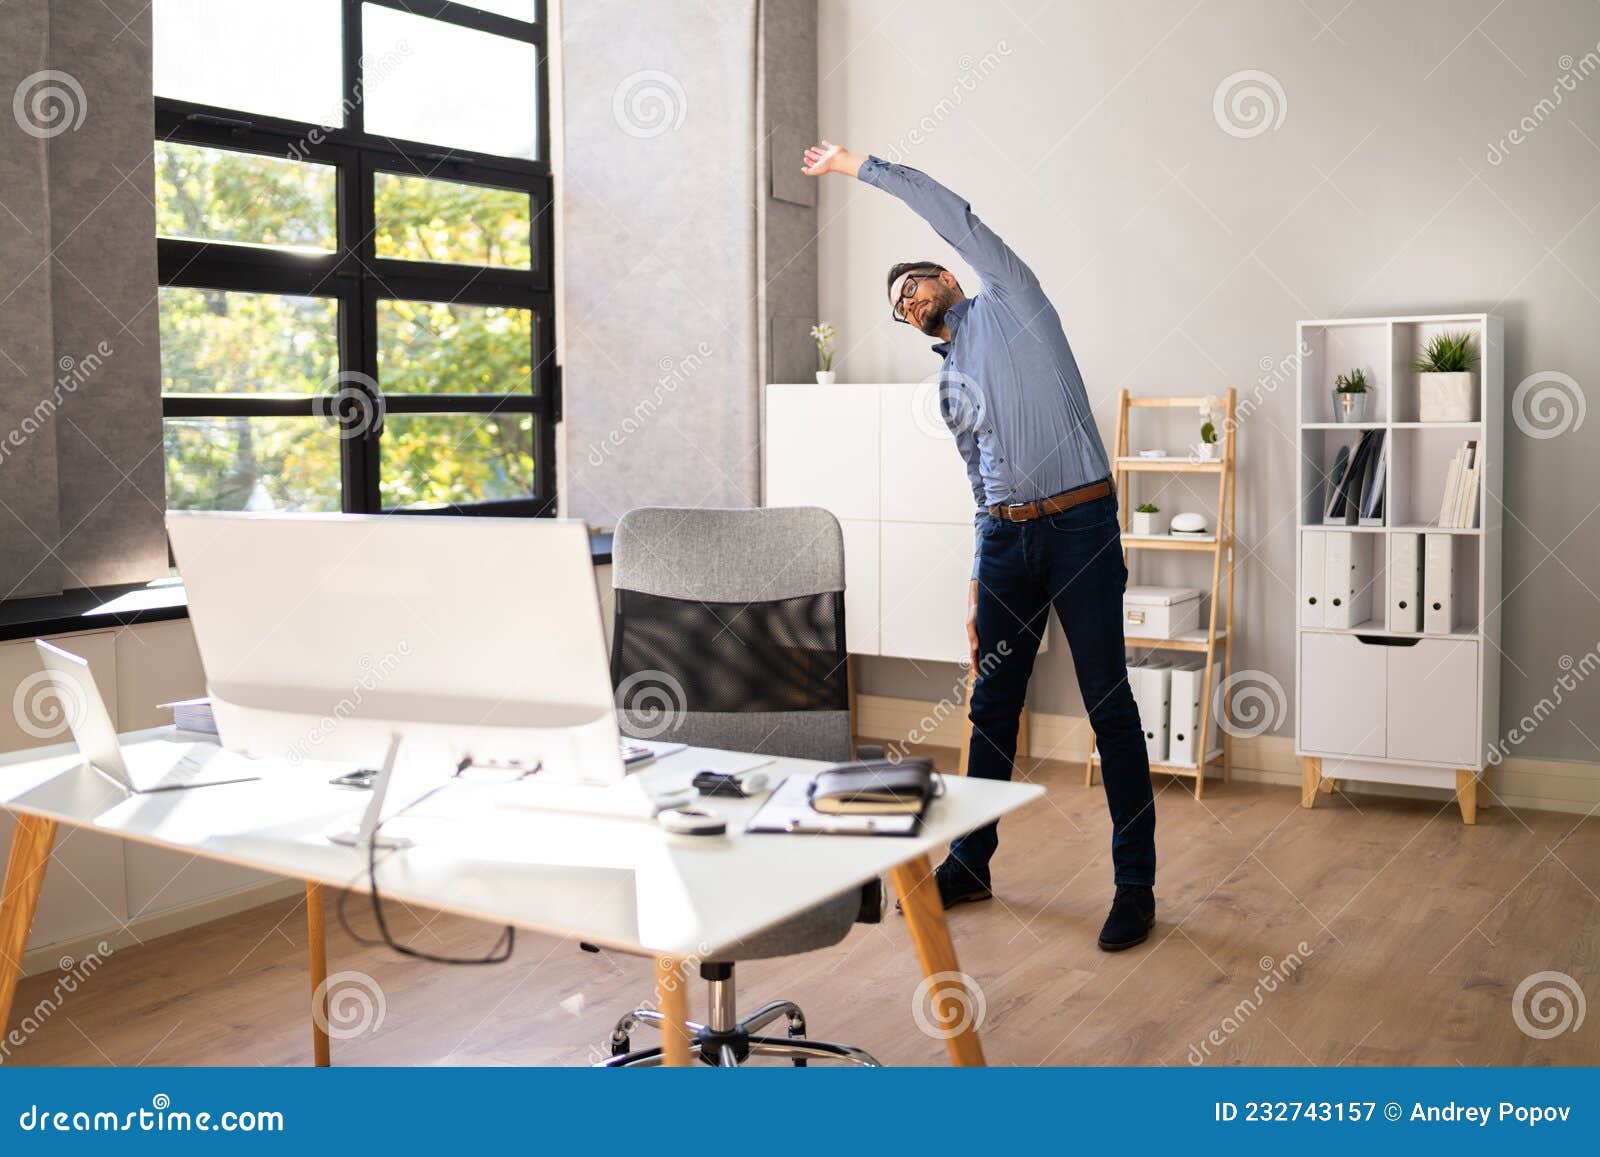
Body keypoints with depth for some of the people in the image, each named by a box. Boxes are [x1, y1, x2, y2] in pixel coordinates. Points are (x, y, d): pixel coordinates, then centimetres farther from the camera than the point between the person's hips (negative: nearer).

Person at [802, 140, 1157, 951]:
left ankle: (1135, 884, 5)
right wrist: (978, 591, 18)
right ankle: (970, 862, 26)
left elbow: (947, 210, -4)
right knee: (991, 706, 13)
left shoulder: (1008, 299, 6)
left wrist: (858, 167, 3)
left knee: (1110, 708, -2)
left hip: (1079, 524, -7)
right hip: (1005, 536, 7)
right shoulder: (949, 383, 22)